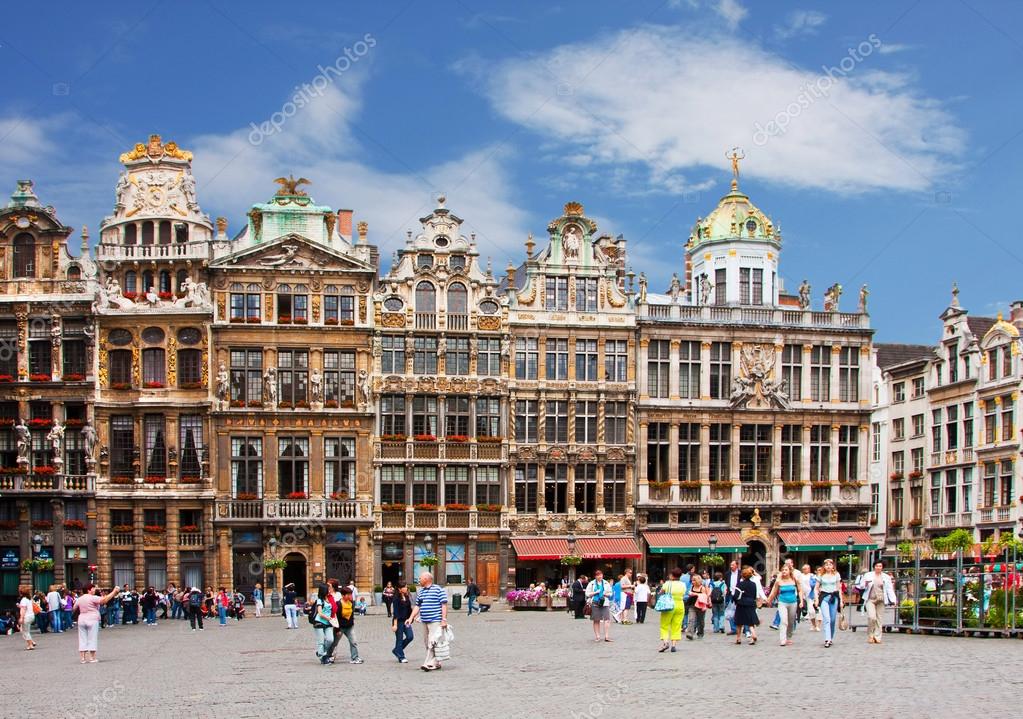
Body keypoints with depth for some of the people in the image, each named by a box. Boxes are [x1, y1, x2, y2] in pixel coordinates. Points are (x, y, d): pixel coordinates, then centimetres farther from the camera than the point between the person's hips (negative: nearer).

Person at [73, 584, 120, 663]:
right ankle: (92, 658, 1)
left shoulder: (79, 599, 8)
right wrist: (114, 592, -18)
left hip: (81, 619, 6)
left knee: (82, 639, 7)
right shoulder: (93, 598, -11)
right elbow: (105, 599, -22)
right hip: (92, 620, -6)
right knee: (92, 638, 0)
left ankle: (82, 658, 5)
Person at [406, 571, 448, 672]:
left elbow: (444, 605, -7)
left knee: (432, 642, -13)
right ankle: (436, 663, 16)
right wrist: (411, 618, 11)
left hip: (435, 621, -8)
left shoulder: (438, 590, -5)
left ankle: (429, 664, -17)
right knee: (427, 643, 8)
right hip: (425, 621, 8)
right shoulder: (420, 592, 17)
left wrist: (444, 619, -13)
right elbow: (417, 606, 20)